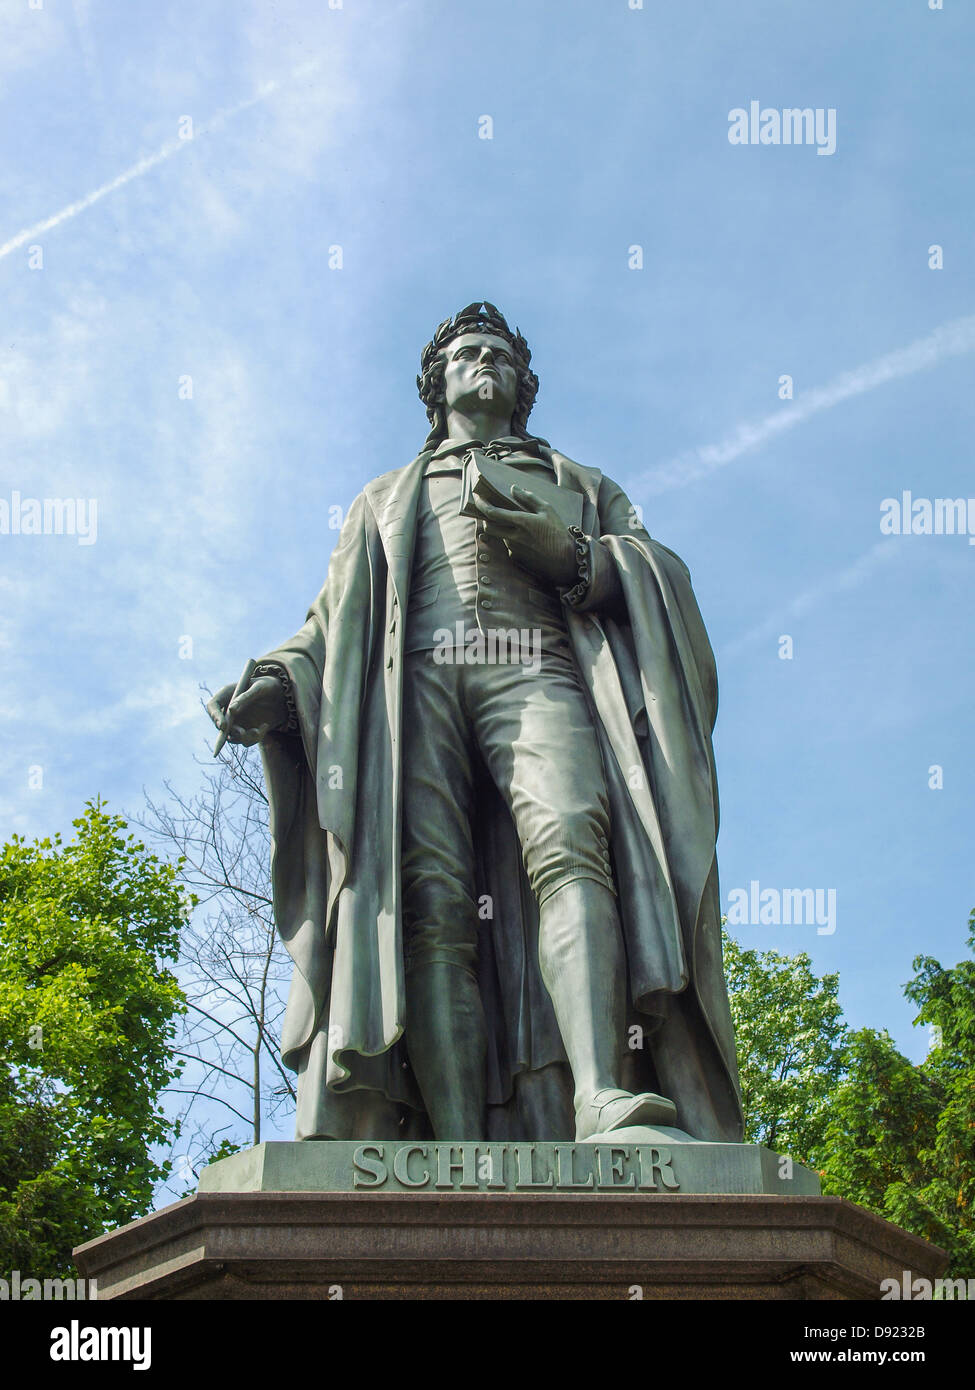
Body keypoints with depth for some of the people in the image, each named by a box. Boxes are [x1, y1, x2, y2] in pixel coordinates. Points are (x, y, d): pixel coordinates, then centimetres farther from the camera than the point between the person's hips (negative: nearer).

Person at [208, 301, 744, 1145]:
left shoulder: (583, 489, 34)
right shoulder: (387, 501, 38)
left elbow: (658, 583, 17)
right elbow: (335, 622, 26)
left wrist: (567, 554, -4)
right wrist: (279, 681, 3)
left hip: (535, 669, -1)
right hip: (414, 681, 1)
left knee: (569, 843, -33)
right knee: (431, 899, -23)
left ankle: (602, 1097, -52)